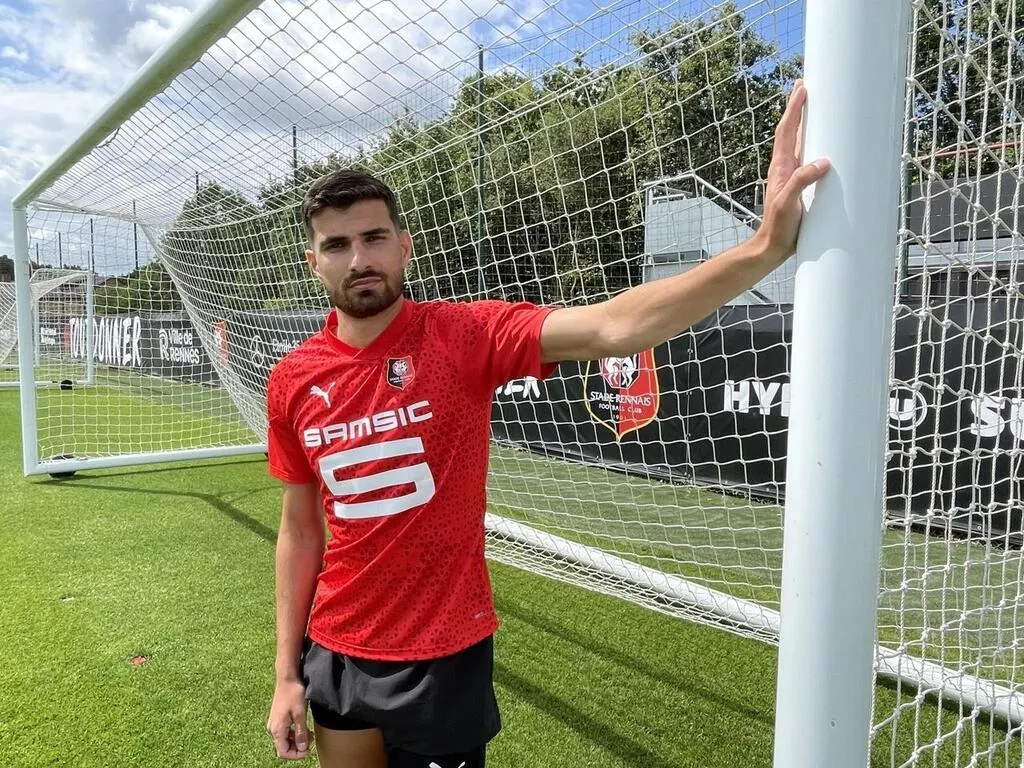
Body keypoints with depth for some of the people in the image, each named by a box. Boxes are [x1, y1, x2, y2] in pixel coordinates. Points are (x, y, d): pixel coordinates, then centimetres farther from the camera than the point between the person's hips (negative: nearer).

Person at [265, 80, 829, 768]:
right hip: (334, 655, 4)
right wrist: (287, 673, 6)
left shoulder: (463, 336, -15)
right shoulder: (292, 380, -4)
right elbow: (300, 532, 3)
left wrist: (768, 246, -40)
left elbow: (613, 327, -29)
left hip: (442, 657, -3)